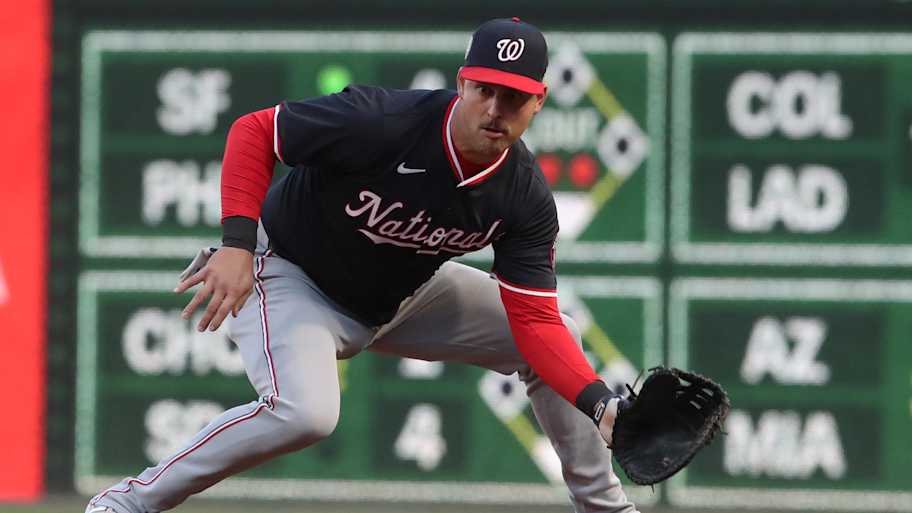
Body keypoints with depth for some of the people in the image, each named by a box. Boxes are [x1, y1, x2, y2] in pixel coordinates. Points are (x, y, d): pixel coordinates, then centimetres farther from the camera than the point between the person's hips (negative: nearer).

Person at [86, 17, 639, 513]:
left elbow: (536, 322, -17)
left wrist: (599, 400, -34)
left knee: (559, 340, 2)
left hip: (401, 296, 6)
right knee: (305, 410, -35)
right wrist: (237, 244, -32)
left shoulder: (526, 200, -18)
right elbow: (253, 130, -22)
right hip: (291, 276, -6)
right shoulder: (380, 120, -32)